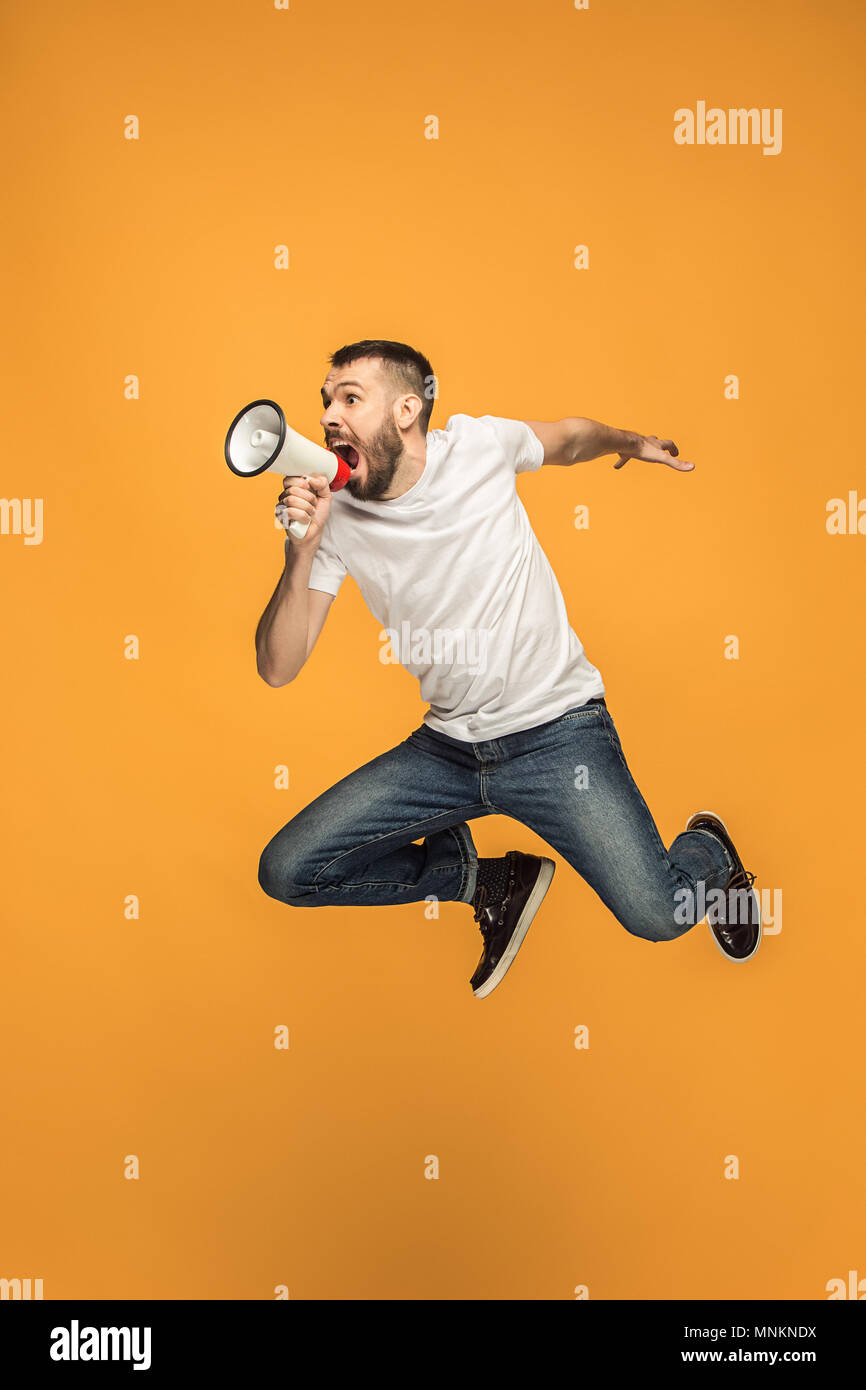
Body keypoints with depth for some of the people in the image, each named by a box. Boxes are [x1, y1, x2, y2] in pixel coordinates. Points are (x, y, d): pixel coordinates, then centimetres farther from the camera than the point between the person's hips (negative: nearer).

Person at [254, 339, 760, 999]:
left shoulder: (479, 443, -5)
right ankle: (491, 881, 10)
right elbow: (277, 669, -10)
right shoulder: (337, 519, -3)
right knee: (286, 871, -7)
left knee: (657, 915, -19)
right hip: (448, 745, 3)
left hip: (556, 729, -3)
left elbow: (567, 437, 19)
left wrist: (629, 441, 6)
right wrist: (301, 553, -21)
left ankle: (707, 849, 20)